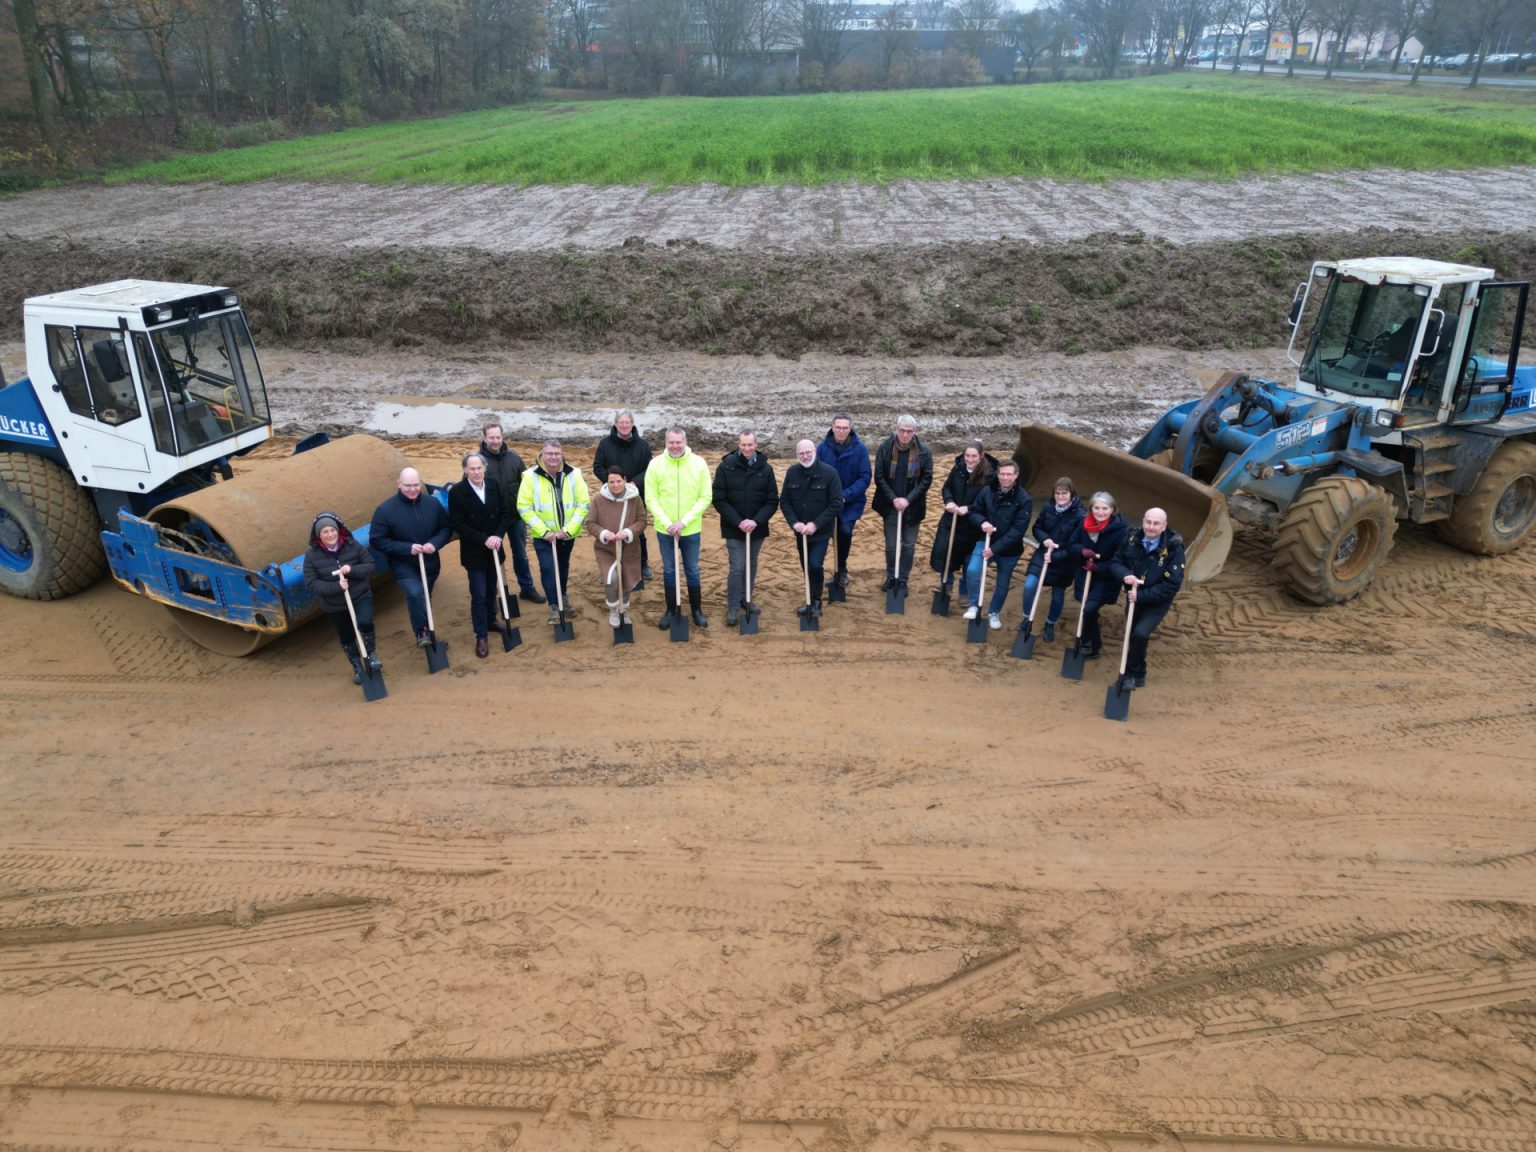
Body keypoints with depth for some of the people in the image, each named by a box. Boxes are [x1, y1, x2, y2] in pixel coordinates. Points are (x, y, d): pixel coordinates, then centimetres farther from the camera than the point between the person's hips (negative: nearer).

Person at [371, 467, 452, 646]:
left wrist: (435, 543, -19)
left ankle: (426, 631, 42)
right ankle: (422, 632, -10)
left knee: (423, 599, 20)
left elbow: (447, 528, 2)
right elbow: (376, 541, -14)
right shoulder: (385, 509, -17)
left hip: (430, 563, 4)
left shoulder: (433, 503, -8)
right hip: (403, 565, -4)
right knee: (415, 594, -28)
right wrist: (407, 548, -24)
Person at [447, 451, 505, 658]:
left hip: (493, 550, 4)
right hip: (474, 553, -4)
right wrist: (484, 540, -20)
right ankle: (481, 637, 7)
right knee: (478, 595, -1)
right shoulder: (456, 492, -13)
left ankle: (489, 622, 38)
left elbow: (504, 514, 3)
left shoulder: (494, 487, -1)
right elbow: (457, 525, -15)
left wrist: (498, 536, -14)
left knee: (491, 591, 17)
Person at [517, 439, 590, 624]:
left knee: (563, 566, 20)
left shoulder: (573, 474, -9)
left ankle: (563, 597, 42)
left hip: (567, 533, 3)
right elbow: (524, 507, -13)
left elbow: (583, 504, -8)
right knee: (547, 568, -10)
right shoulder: (531, 476, -13)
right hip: (543, 534, -2)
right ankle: (554, 607, 4)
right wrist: (543, 531, -20)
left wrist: (568, 529, -17)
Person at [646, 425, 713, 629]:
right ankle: (672, 610, 28)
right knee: (669, 572, 13)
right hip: (665, 530, 0)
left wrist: (683, 522, -15)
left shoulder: (699, 464, -8)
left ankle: (697, 610, 28)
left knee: (692, 572, 13)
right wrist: (667, 523, -16)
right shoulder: (656, 464, -8)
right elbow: (651, 499, -5)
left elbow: (705, 498, -7)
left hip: (691, 530, 0)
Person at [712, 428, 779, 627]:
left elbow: (773, 501, -3)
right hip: (734, 529, -3)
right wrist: (738, 522, -17)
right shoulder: (726, 466, -9)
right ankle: (733, 607, 7)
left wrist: (756, 521, -16)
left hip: (757, 528, 3)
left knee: (751, 566, 15)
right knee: (737, 568, -6)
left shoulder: (765, 468, -3)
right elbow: (719, 500, -9)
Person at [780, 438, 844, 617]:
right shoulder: (792, 472, -3)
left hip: (821, 531, -4)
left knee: (815, 566, -15)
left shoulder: (829, 473, -14)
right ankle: (811, 601, 30)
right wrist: (794, 522, -14)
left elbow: (836, 504, -15)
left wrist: (816, 524, -20)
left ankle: (816, 601, 5)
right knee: (806, 568, 12)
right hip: (800, 531, 4)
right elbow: (784, 501, 2)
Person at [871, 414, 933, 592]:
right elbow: (879, 477, -6)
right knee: (891, 545, 10)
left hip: (913, 507, 0)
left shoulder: (923, 452, -8)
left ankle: (903, 580, 23)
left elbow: (927, 479, -7)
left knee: (909, 546, 9)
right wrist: (893, 499, -15)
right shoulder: (884, 449, -8)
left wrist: (908, 500, -17)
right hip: (890, 505, 0)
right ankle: (891, 577, 27)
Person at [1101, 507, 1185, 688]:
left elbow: (1172, 585, -23)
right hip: (1133, 596, 4)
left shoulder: (1174, 548, -22)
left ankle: (1134, 674, -1)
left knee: (1140, 634, -22)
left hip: (1157, 601, -4)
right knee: (1132, 634, 15)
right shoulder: (1132, 539, -10)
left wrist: (1141, 596, -29)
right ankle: (1137, 674, 40)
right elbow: (1115, 563, -3)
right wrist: (1125, 575, -27)